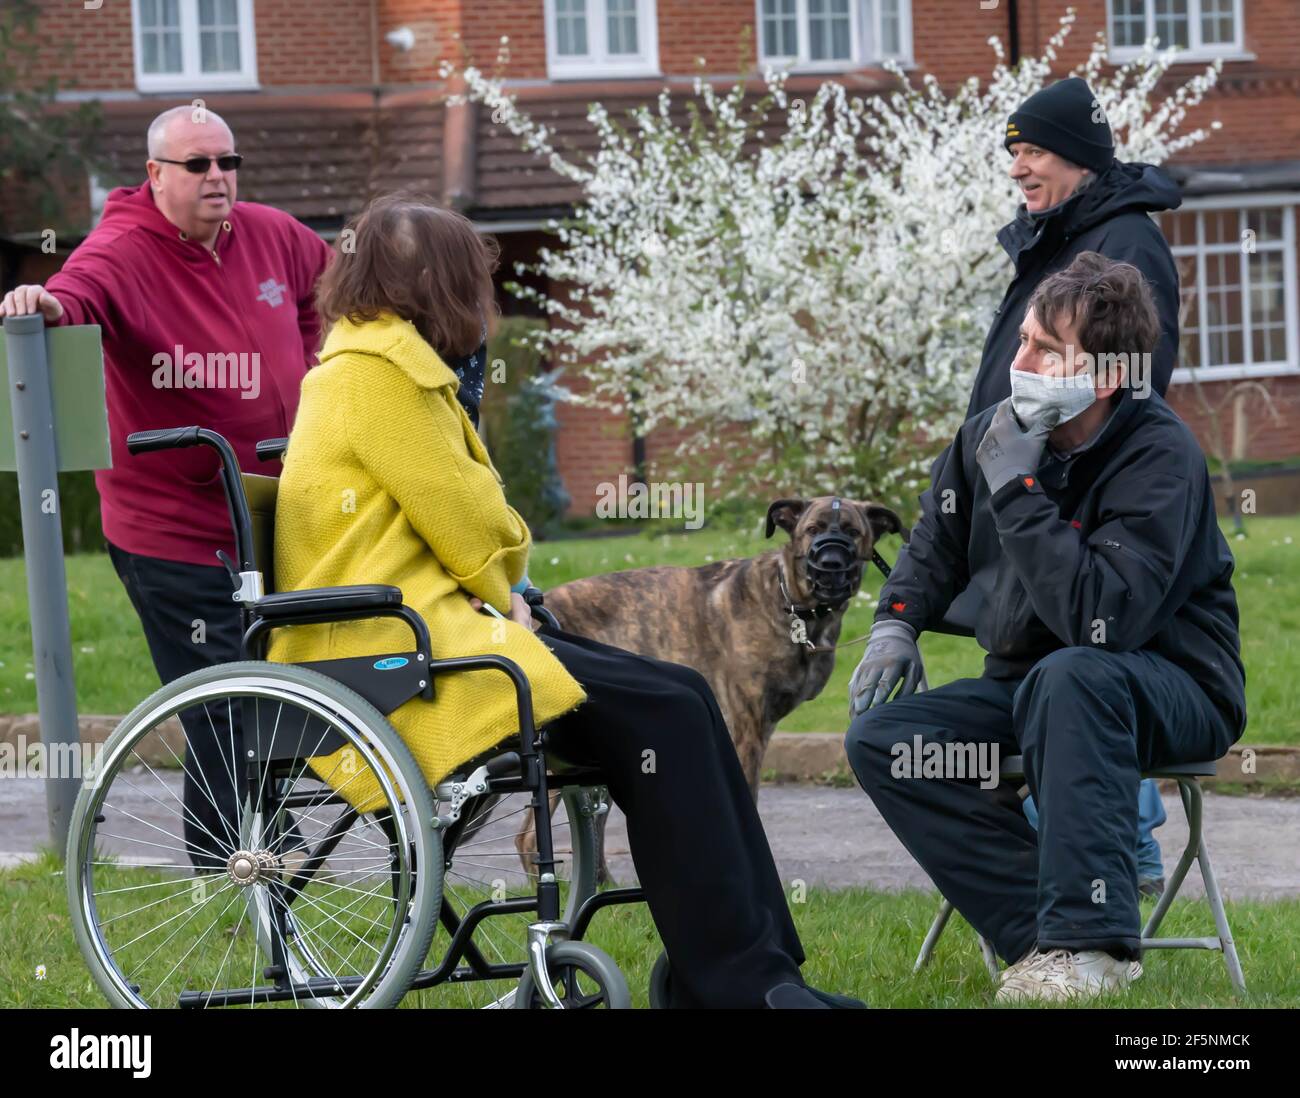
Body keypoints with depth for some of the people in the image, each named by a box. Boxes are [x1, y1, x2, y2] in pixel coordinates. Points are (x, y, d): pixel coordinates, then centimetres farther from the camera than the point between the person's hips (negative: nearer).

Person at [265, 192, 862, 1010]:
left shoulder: (382, 362, 21)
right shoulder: (375, 370, -12)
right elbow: (462, 515, -13)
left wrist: (503, 596, 3)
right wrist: (504, 594, 5)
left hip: (437, 622, 11)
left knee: (683, 699, 0)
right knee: (659, 717, -19)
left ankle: (763, 967, -4)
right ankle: (733, 981, -16)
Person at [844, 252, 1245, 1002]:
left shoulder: (1160, 457, -23)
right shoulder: (991, 435, -3)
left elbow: (1100, 620, -36)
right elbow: (935, 549, 19)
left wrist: (1018, 486, -32)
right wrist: (897, 624, 0)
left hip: (1175, 693, -7)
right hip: (1027, 686, 7)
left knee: (1069, 676, -39)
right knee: (880, 738, -12)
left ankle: (1092, 941, -32)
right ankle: (1043, 935, -20)